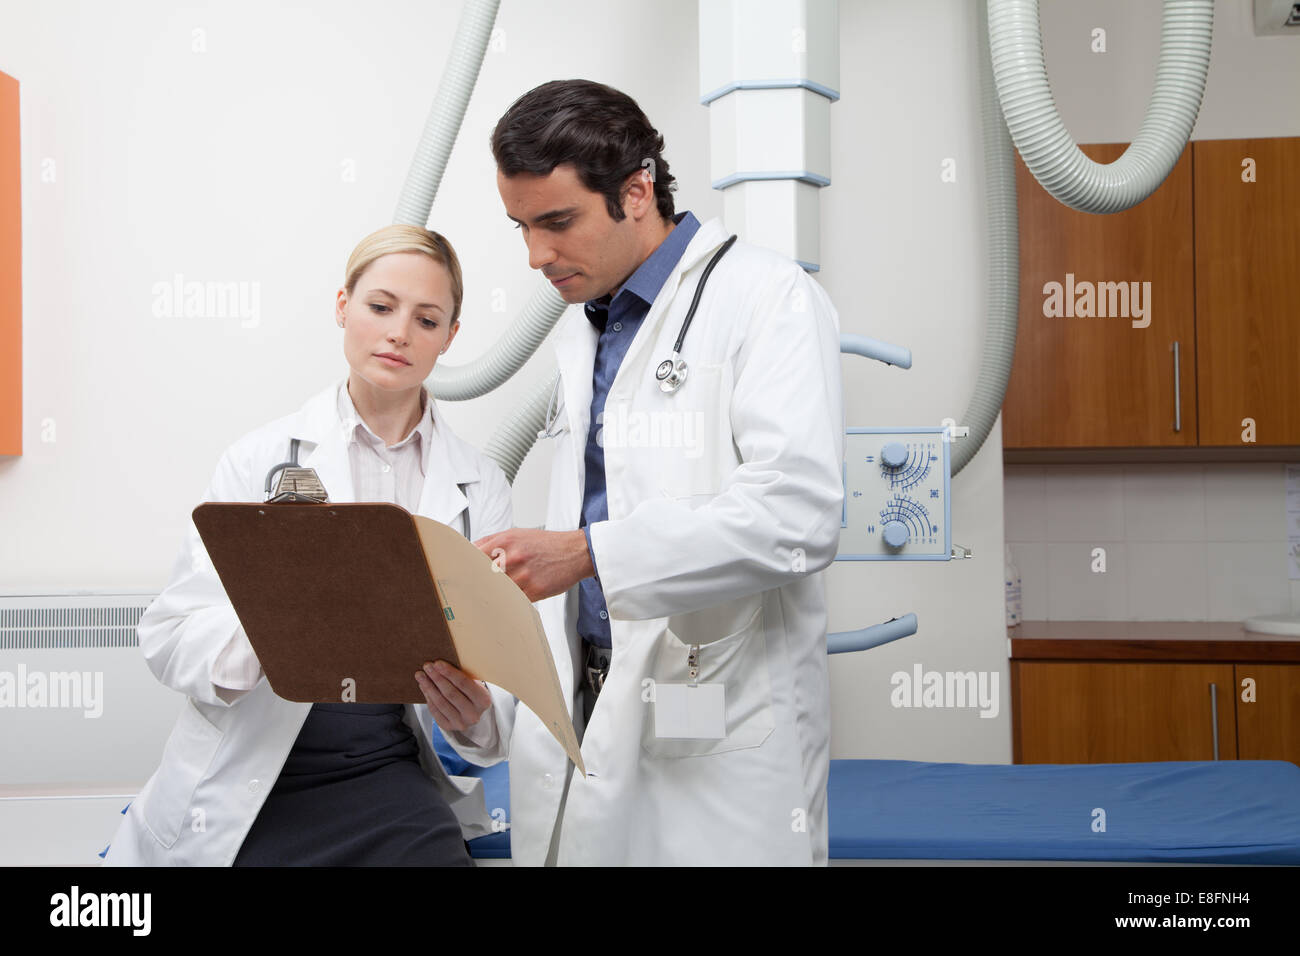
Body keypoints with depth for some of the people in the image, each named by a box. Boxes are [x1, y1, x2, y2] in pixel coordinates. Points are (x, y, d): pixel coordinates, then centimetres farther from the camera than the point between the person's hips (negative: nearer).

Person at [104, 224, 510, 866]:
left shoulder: (479, 487, 9)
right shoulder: (262, 458, 4)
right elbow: (170, 634, -2)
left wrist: (469, 711, -18)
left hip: (389, 774, 1)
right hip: (246, 783, 0)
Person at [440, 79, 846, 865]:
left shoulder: (769, 298, -8)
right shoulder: (581, 330, 17)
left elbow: (797, 514, -21)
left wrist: (589, 553, -25)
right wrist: (488, 702, 12)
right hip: (581, 730, 7)